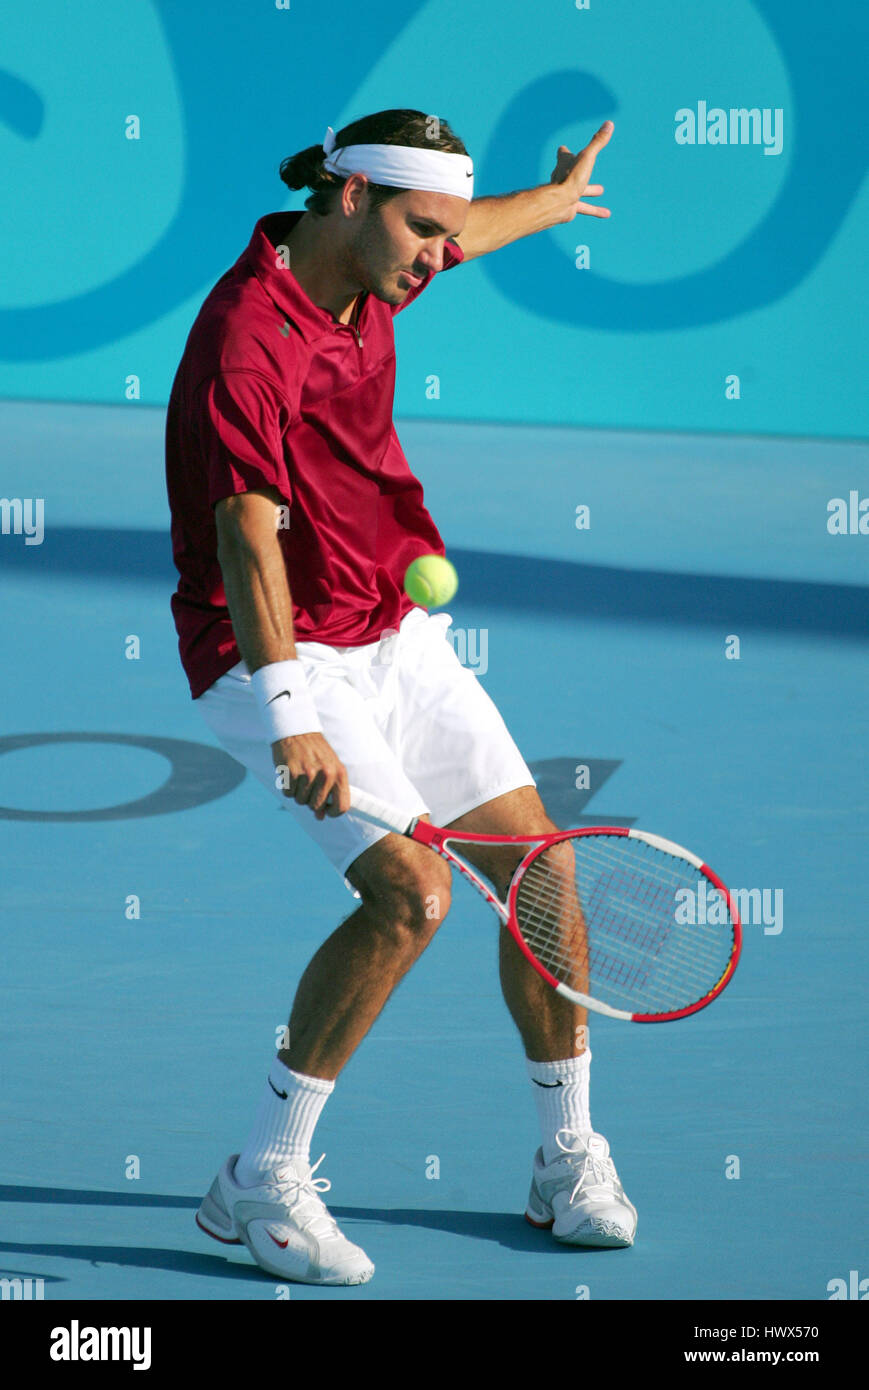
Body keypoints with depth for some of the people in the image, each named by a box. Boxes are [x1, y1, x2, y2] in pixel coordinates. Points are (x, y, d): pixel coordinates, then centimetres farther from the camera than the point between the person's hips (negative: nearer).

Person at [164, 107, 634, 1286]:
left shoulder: (362, 277, 4)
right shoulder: (249, 337, -23)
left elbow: (459, 235, 29)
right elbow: (247, 536, -33)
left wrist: (553, 202, 48)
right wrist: (291, 720, -44)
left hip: (399, 637, 9)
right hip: (285, 657, -9)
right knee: (410, 891, -23)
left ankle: (570, 1158, 20)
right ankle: (262, 1182, -11)